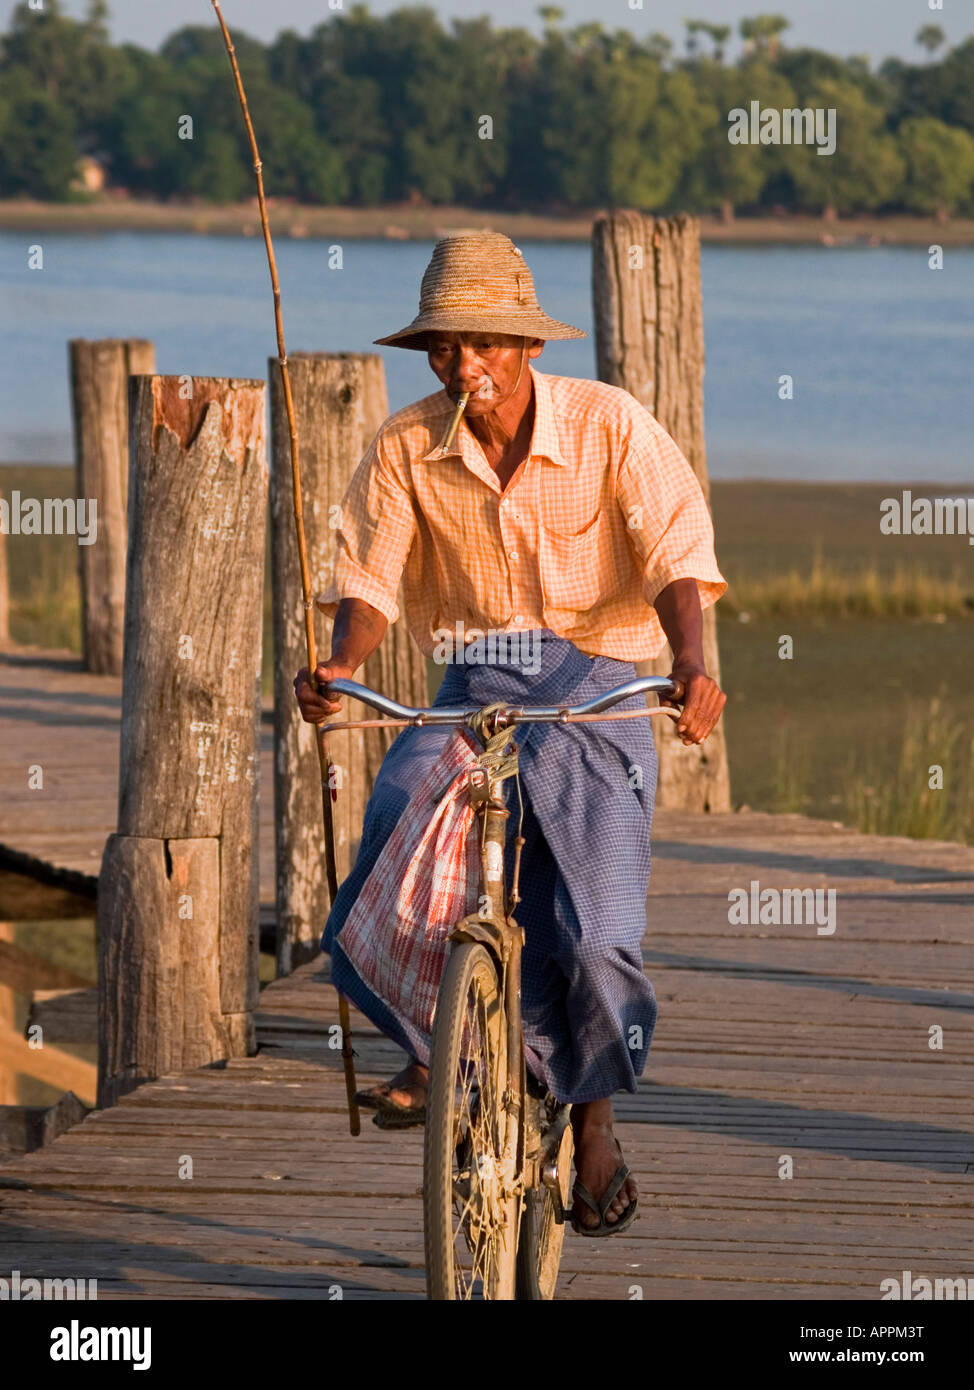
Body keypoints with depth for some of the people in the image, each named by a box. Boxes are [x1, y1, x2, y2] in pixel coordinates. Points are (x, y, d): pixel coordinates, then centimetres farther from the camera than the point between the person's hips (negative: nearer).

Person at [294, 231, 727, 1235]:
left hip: (596, 690, -2)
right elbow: (370, 577, -1)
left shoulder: (609, 425, -6)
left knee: (596, 937, -12)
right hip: (468, 690, 2)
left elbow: (675, 550, -13)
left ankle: (592, 1114, 15)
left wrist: (692, 662, -32)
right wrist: (339, 667, -22)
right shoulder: (405, 448, -1)